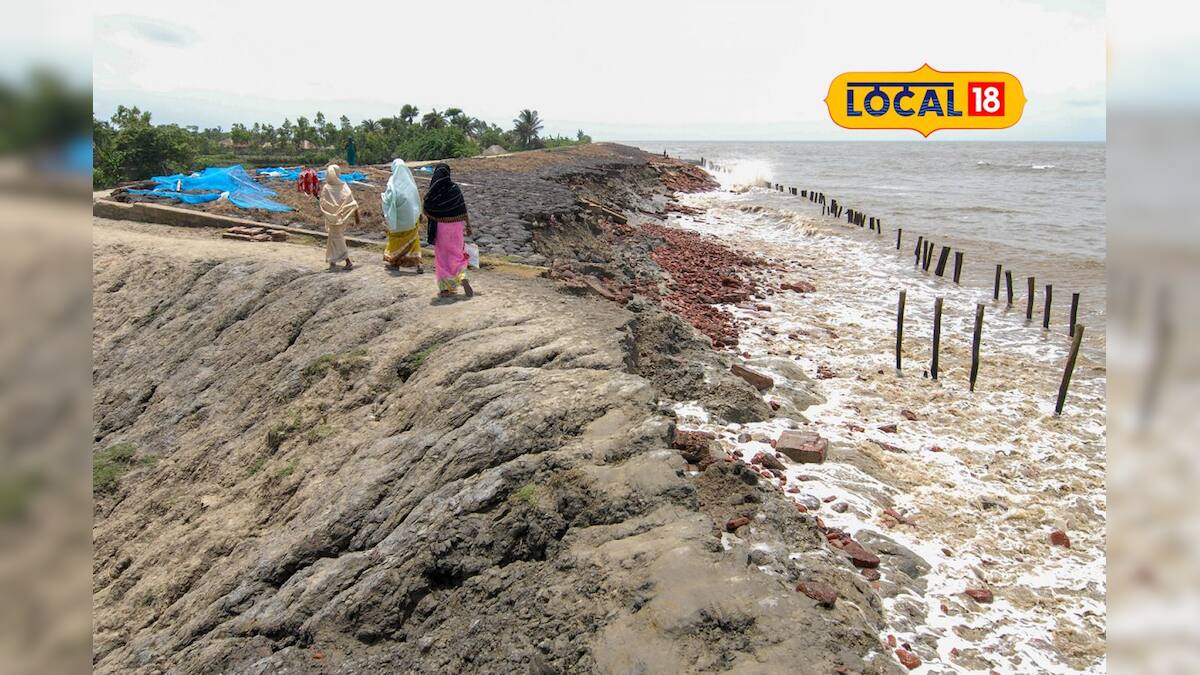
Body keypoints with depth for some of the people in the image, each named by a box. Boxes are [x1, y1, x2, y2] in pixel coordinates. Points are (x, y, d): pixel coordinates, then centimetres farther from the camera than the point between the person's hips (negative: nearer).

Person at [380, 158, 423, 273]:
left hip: (398, 216, -3)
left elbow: (388, 198, -12)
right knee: (413, 239, 7)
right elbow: (417, 198, 5)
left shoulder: (393, 182, -14)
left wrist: (382, 195, 8)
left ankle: (393, 261, 29)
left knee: (396, 238, 16)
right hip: (411, 216, 3)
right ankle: (417, 263, -6)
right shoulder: (410, 181, -2)